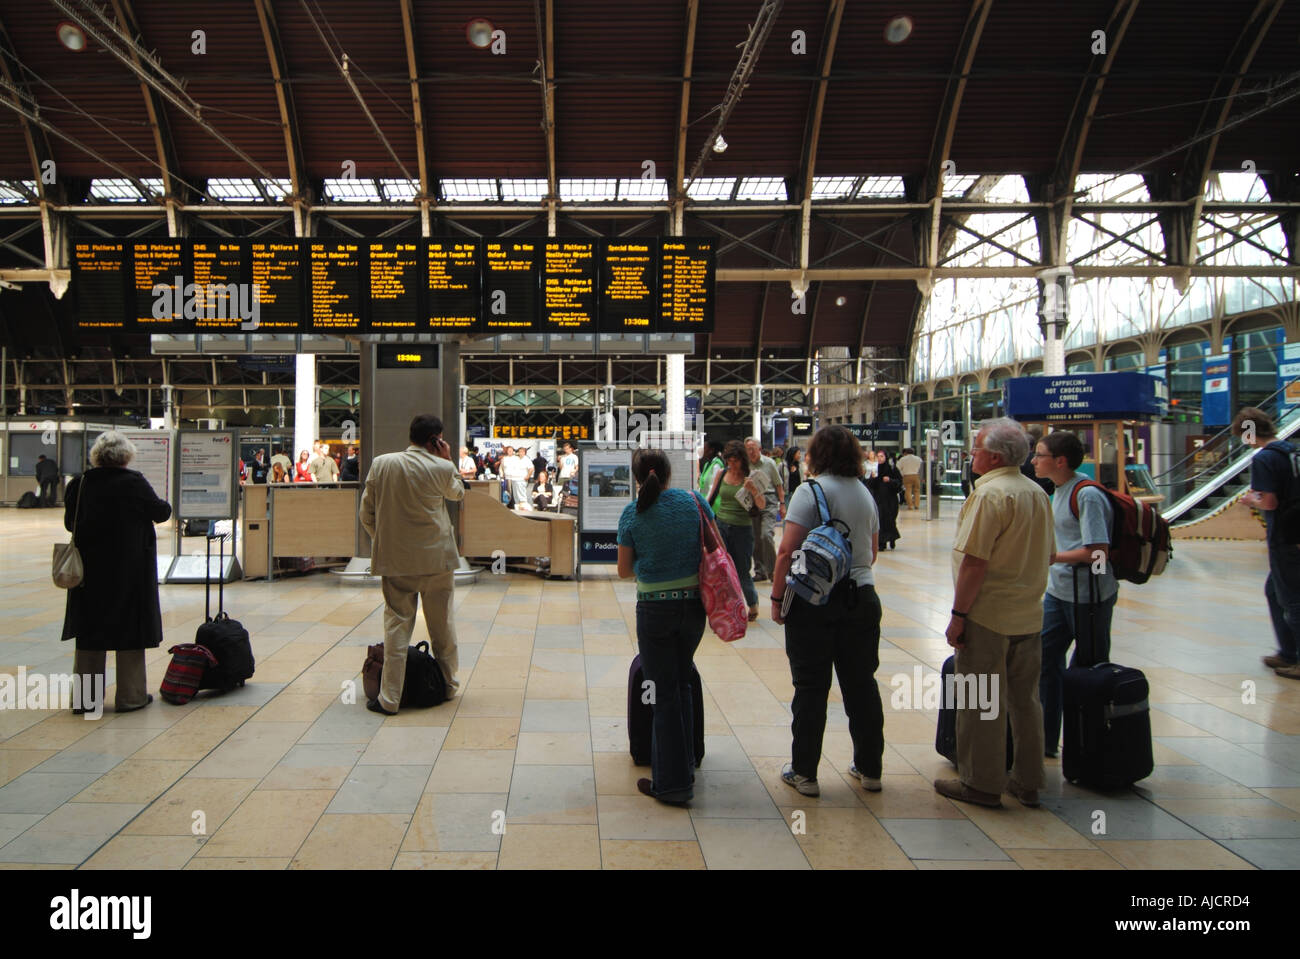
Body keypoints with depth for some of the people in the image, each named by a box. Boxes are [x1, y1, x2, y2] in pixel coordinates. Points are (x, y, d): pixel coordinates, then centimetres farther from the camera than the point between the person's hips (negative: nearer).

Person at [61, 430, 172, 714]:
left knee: (89, 629, 13)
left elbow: (70, 523, 8)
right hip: (130, 570, -4)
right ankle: (130, 696, 11)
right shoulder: (134, 483, -15)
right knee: (130, 628, 6)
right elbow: (160, 513, -4)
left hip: (89, 569, 4)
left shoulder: (79, 484, -2)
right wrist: (165, 505, 18)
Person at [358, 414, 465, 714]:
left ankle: (389, 698, 5)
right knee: (442, 625, 14)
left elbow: (366, 513, 2)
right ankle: (448, 686, 28)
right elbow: (458, 494, 12)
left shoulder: (381, 464, -4)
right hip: (437, 559, -1)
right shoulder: (441, 468, -10)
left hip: (396, 560, 1)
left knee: (397, 626, 5)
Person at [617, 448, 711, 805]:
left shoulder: (632, 514, -6)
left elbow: (624, 570, -1)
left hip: (655, 608, -3)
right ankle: (685, 767, 31)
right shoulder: (694, 501, -3)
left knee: (664, 694, 8)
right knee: (682, 683, 21)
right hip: (694, 603, 3)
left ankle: (672, 782, 15)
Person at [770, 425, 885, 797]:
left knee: (811, 687, 3)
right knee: (861, 684, 13)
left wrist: (777, 598, -9)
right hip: (861, 598, 5)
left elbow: (787, 551, -15)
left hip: (814, 602, -5)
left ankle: (805, 772, 10)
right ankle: (869, 769, 22)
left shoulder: (810, 490, -10)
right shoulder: (865, 494, 9)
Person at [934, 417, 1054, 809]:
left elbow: (975, 560, -21)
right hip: (1029, 615, 8)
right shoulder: (1038, 493, 9)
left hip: (988, 616, -8)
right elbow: (1048, 555, 17)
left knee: (980, 702, 3)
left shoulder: (990, 493, -17)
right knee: (1025, 700, 15)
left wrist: (958, 615, -16)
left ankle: (981, 783, 11)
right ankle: (1027, 782, 24)